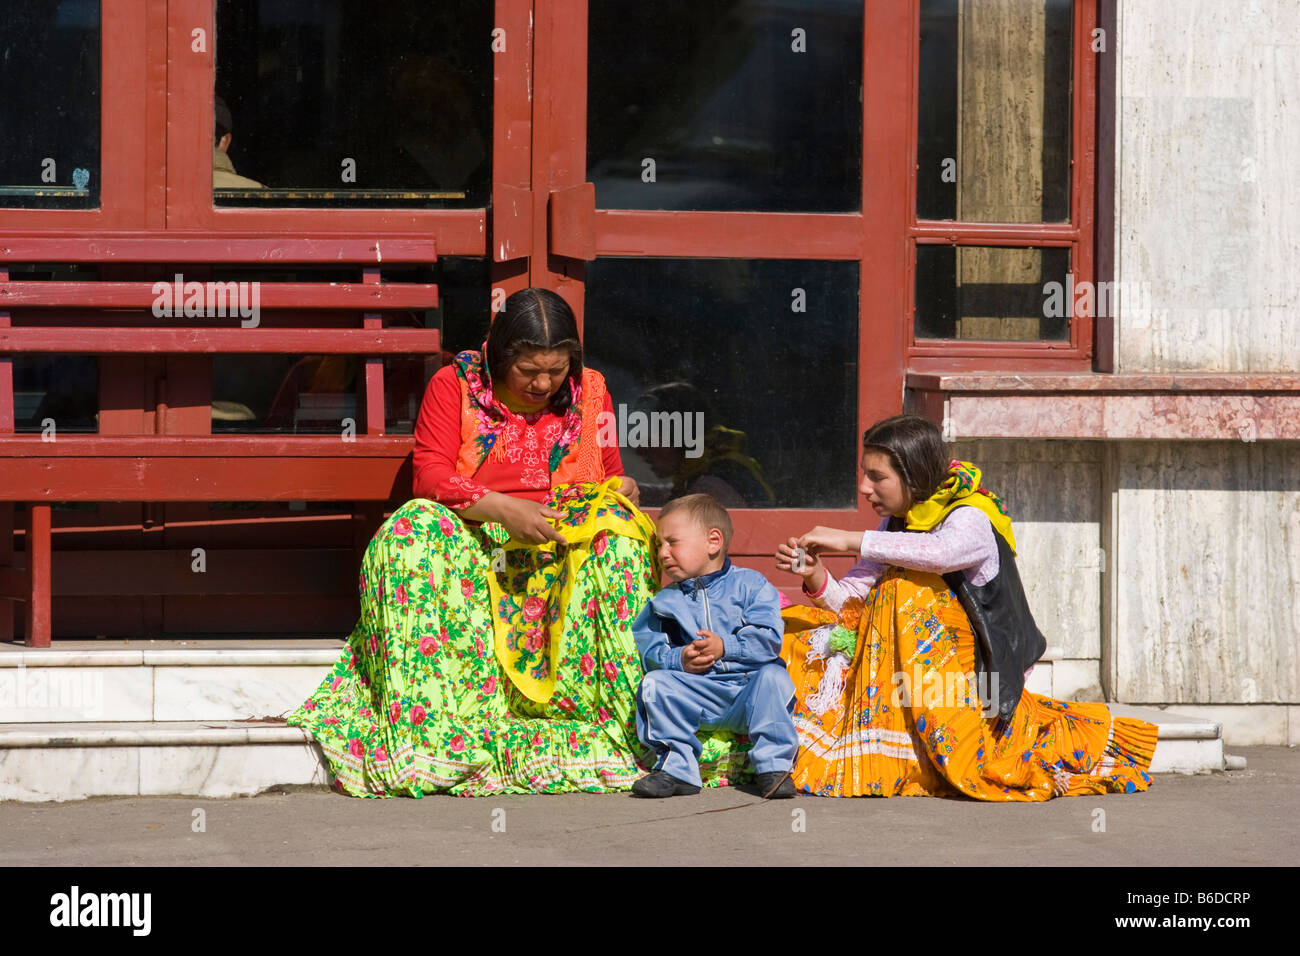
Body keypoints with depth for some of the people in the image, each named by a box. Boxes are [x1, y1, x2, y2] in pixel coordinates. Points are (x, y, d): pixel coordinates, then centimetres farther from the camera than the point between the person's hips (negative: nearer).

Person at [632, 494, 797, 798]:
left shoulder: (750, 585, 0)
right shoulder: (665, 602, 11)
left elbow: (768, 639, -10)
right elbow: (650, 648, 2)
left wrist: (725, 648, -21)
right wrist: (679, 660, -17)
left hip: (748, 693, -3)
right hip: (698, 694, 3)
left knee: (773, 677, -32)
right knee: (654, 683, -20)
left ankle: (773, 767, -24)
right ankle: (677, 769, -16)